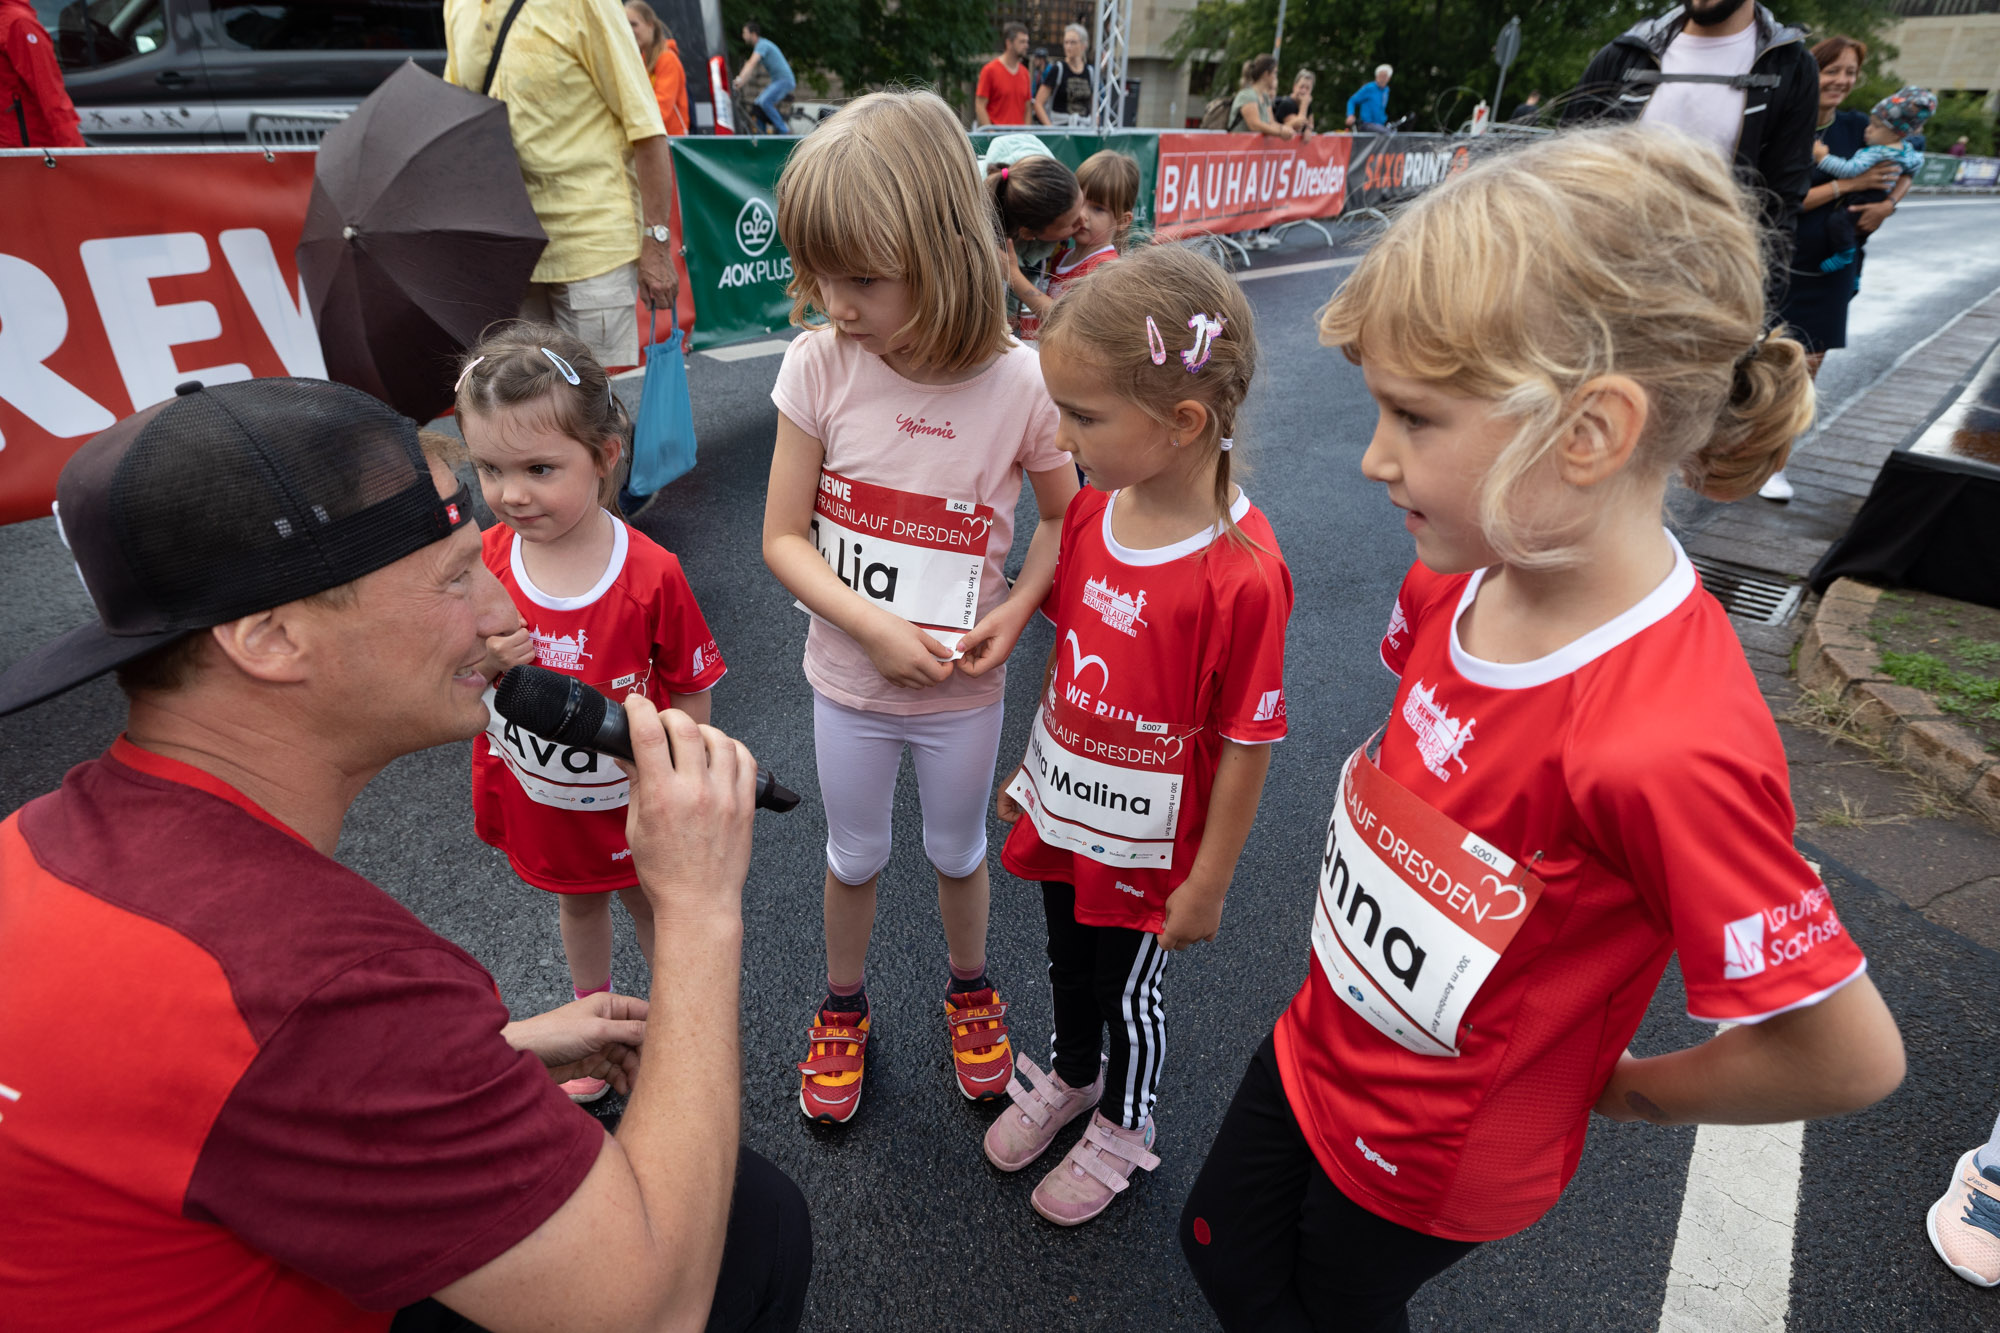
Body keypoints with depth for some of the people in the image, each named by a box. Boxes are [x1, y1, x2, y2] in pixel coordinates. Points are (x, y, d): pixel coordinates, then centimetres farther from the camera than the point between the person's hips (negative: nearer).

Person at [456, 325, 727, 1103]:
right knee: (577, 902, 27)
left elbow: (690, 698, -15)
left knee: (650, 902, 20)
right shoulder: (480, 565, -15)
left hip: (633, 802, -3)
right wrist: (481, 666, -29)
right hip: (537, 802, 3)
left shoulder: (651, 575, -26)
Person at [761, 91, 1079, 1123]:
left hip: (964, 687, -1)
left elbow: (1064, 515, -1)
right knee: (854, 856, 21)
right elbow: (783, 538, -10)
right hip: (848, 678, 1)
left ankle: (970, 991, 52)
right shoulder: (820, 363, -15)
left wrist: (1016, 613, -17)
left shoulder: (1018, 383, -18)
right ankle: (842, 1009, 48)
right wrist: (872, 626, -23)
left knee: (959, 850, 22)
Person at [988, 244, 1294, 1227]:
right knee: (1068, 963, 28)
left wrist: (1207, 883, -13)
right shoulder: (1090, 513, -8)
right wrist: (1033, 769, 13)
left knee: (1130, 993, 20)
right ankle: (1067, 1076, 59)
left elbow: (1247, 742, -21)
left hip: (1148, 847, -6)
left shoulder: (1241, 573, -30)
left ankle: (1123, 1126, 50)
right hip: (1063, 816, 6)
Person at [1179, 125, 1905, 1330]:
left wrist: (1623, 1088, -10)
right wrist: (1388, 889, 3)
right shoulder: (1460, 575, -15)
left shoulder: (1672, 744, -37)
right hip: (1321, 1039, 6)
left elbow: (1849, 1056, -24)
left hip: (1438, 1152, -6)